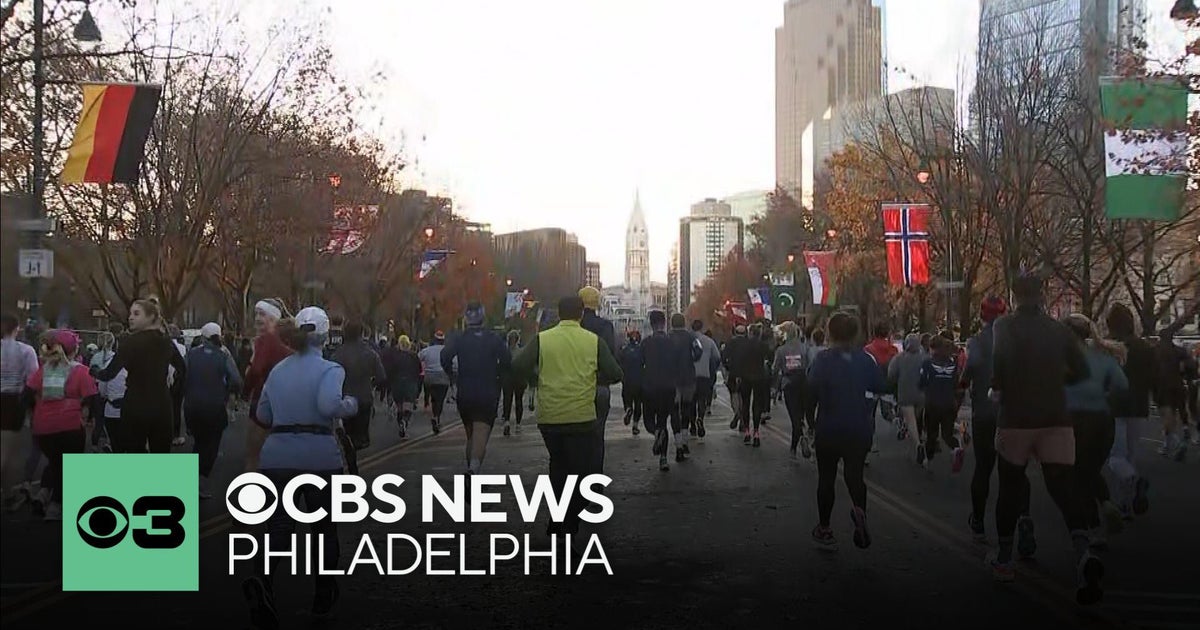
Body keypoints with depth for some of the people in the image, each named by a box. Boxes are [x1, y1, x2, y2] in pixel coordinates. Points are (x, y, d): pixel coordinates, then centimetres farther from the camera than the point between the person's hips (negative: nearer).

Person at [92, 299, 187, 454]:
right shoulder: (166, 342, 7)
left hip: (136, 407, -5)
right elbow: (183, 371, 18)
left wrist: (94, 372, 4)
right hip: (162, 406, 5)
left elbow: (109, 374, -14)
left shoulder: (131, 342, -10)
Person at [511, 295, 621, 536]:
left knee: (558, 465, 21)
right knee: (582, 470, 7)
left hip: (549, 417, 2)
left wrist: (540, 376, 10)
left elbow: (518, 366, -7)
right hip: (582, 417, -2)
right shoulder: (593, 341, -2)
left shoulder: (542, 339, -1)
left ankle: (558, 518, 23)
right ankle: (569, 523, -2)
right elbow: (615, 374, -2)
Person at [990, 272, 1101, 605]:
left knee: (1010, 488, 13)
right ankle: (1084, 553, -28)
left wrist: (997, 386, -3)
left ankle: (1004, 560, 21)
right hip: (1056, 420, 2)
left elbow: (1001, 355, -20)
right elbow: (1081, 371, 10)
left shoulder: (1006, 325, -2)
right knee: (1063, 487, -4)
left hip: (1015, 419, -2)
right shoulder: (1059, 329, 9)